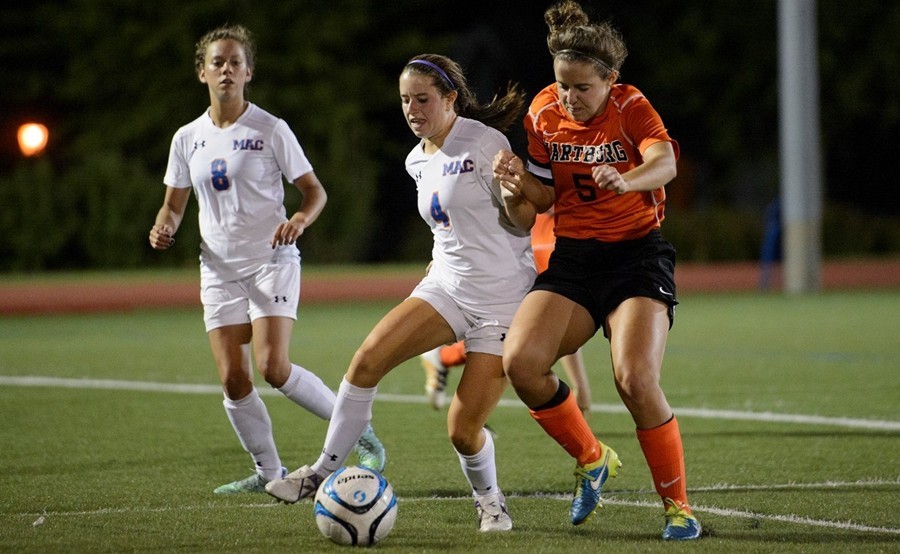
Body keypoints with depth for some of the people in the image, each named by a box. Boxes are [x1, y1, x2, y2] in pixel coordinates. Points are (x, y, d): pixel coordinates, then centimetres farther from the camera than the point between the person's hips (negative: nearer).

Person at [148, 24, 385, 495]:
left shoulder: (270, 130, -5)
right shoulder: (188, 138, 7)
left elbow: (315, 191, -1)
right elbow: (174, 204, 16)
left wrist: (300, 220, -22)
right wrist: (164, 228, -7)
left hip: (271, 262, -4)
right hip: (219, 269, 4)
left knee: (273, 368, -19)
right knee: (233, 379, -4)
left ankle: (360, 434, -3)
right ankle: (269, 472, 12)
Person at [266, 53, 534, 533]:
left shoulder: (483, 143, -12)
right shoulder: (418, 161, 10)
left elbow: (523, 220, -13)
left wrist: (516, 192, -32)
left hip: (502, 299, -6)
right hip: (447, 286, 6)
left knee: (463, 430, -10)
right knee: (369, 357, -18)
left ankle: (489, 501, 20)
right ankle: (325, 471, -7)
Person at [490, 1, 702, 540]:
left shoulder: (631, 106, -11)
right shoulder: (544, 113, 3)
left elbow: (665, 161, -31)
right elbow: (546, 197, 11)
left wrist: (629, 181, -53)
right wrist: (520, 180, -12)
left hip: (636, 256, -4)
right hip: (573, 257, 4)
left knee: (636, 379, -24)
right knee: (520, 361, -18)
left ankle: (678, 505, -6)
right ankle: (592, 459, 7)